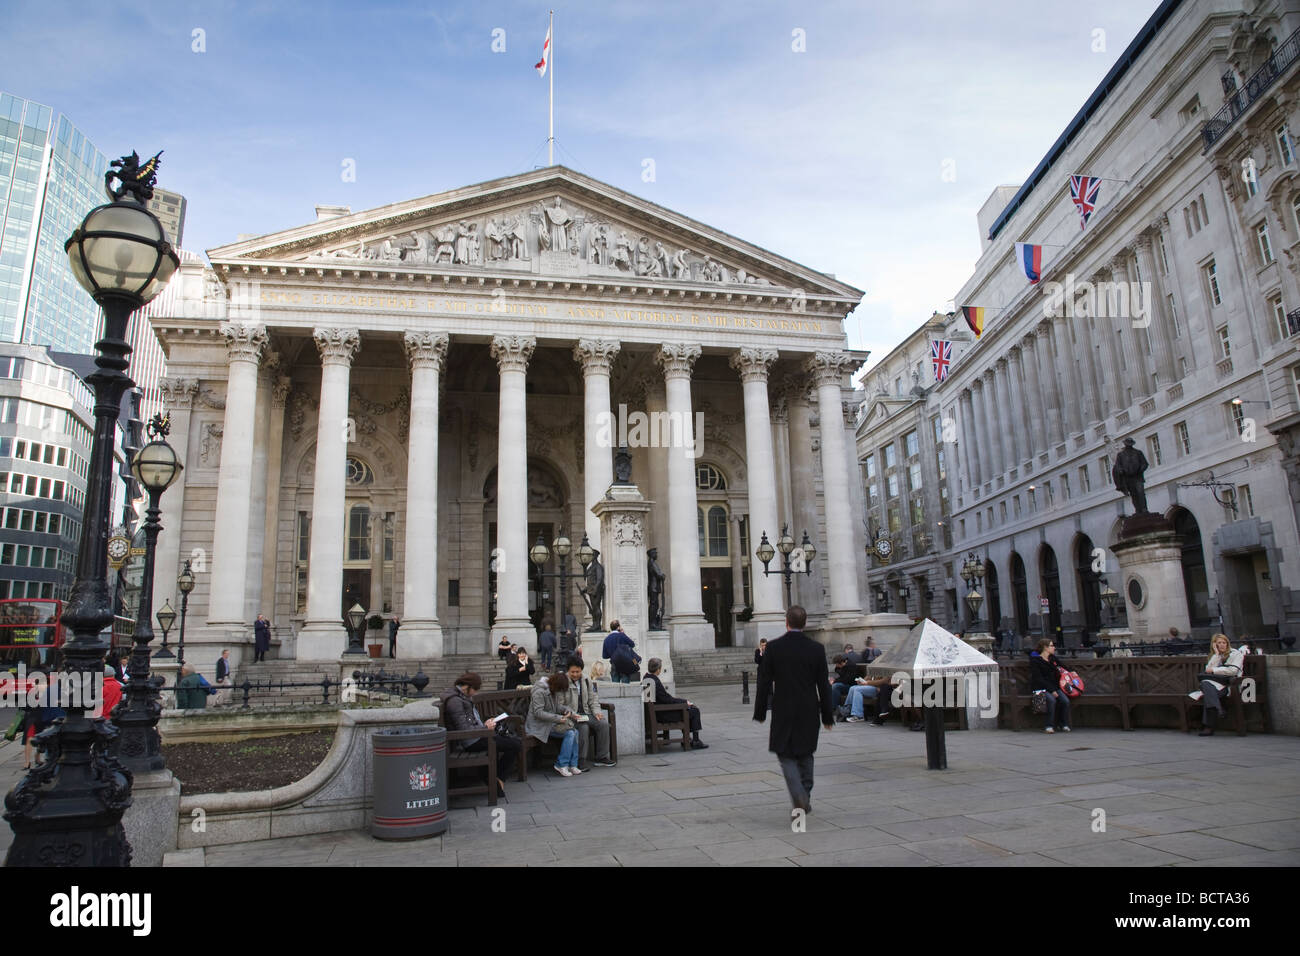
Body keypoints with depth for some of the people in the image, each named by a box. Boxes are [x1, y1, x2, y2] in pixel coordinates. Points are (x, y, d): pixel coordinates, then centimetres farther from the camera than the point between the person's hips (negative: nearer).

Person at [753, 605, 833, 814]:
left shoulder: (773, 647, -8)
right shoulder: (816, 649, -4)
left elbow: (764, 683, -6)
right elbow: (823, 686, -1)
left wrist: (760, 712, 3)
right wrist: (827, 716, 7)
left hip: (783, 711, -2)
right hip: (809, 712, 2)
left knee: (786, 755, 6)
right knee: (805, 754, 17)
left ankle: (799, 798, -13)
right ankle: (805, 800, 23)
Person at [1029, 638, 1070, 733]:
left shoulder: (1053, 659, 18)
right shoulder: (1035, 660, -4)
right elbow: (1038, 679, -12)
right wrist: (1051, 690, -19)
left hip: (1054, 687, 6)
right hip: (1041, 688, -6)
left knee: (1065, 701, -21)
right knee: (1051, 700, -33)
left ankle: (1064, 724, -6)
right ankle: (1048, 725, -23)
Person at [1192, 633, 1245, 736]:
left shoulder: (1236, 654, 12)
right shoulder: (1215, 656, 27)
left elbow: (1233, 671, -6)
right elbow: (1208, 669, 7)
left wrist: (1214, 670, -3)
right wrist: (1216, 654, 6)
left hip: (1230, 684, -4)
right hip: (1216, 684, 4)